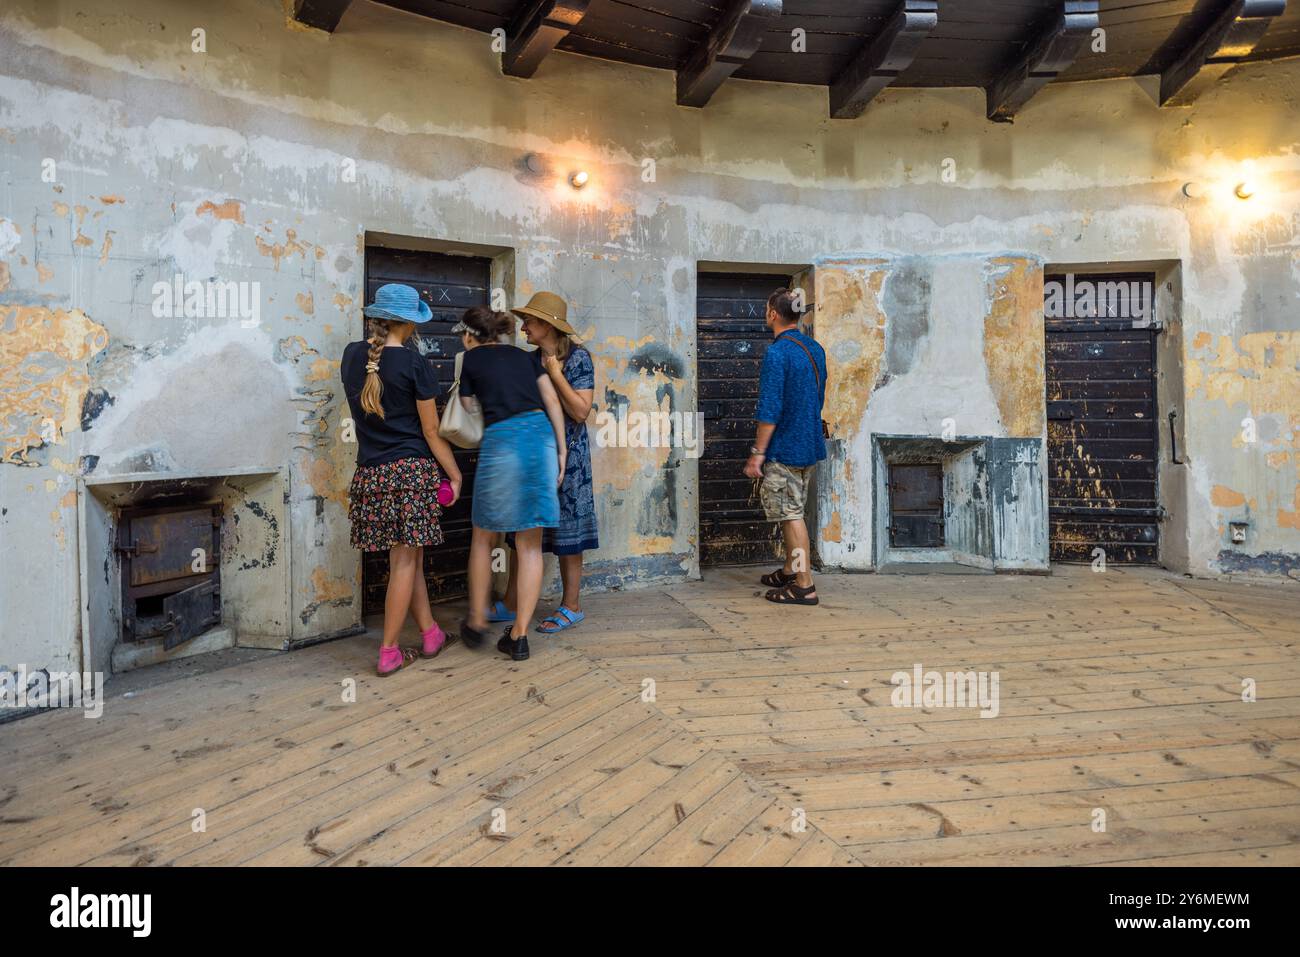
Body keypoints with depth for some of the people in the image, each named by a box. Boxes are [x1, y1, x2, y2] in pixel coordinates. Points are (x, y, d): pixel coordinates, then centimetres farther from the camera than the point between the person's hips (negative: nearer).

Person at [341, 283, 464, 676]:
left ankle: (430, 634, 25)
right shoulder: (415, 364, -9)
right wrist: (455, 475, 2)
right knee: (404, 561, 3)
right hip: (412, 469, -5)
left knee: (408, 558, 15)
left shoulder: (352, 356, 7)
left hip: (370, 474, 5)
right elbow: (431, 432, -6)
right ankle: (388, 654, 8)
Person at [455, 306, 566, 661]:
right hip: (542, 435, 4)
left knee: (483, 536, 16)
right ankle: (519, 635, 8)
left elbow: (471, 410, 13)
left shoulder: (470, 359, 11)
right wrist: (561, 451, 11)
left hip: (501, 441, -4)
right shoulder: (523, 355, 21)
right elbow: (552, 401, 12)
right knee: (531, 544, 7)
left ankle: (476, 621, 24)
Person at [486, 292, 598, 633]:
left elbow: (581, 412, -15)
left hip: (566, 455, -6)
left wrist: (556, 374, -15)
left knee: (566, 531, 2)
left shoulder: (578, 358, -7)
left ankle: (571, 606, 15)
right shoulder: (529, 360, 9)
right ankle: (510, 604, 20)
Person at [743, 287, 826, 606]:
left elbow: (770, 410, -21)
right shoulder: (815, 349, 9)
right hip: (810, 446, 9)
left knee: (791, 514, -2)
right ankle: (790, 571, 31)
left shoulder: (777, 353, -18)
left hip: (784, 448, -9)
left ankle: (805, 586, 2)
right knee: (792, 510, 19)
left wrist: (757, 453, -17)